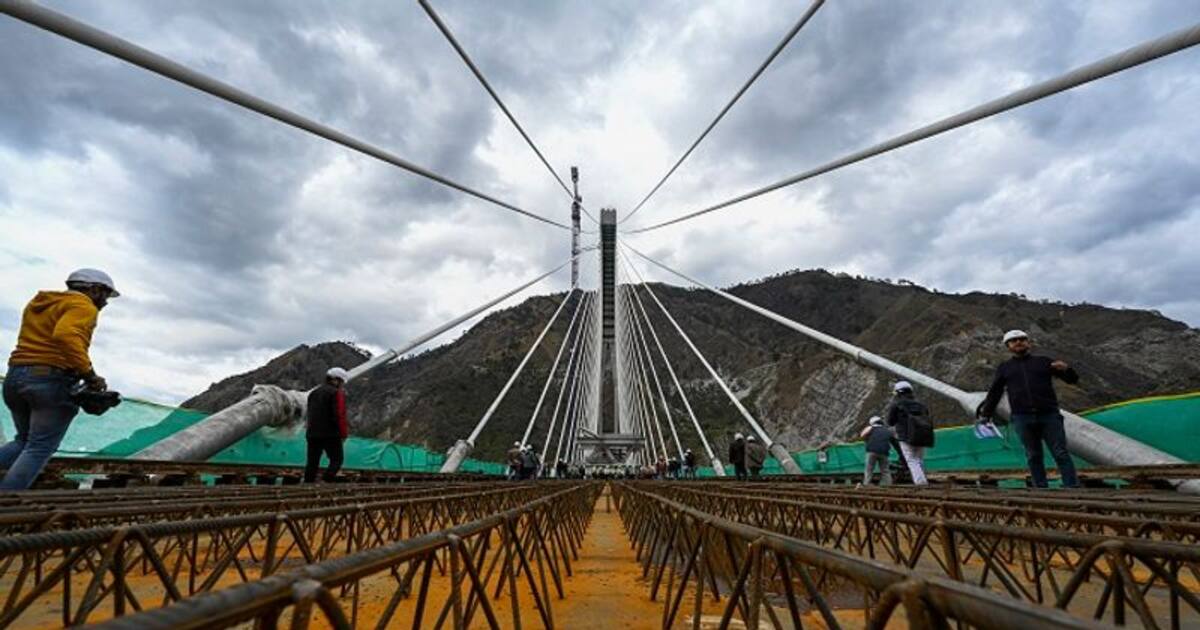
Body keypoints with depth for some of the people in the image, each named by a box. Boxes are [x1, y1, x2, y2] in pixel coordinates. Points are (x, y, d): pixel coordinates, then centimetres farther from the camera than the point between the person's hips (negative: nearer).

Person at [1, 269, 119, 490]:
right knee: (39, 449, -3)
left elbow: (36, 341, 16)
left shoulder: (38, 302, 21)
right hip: (51, 379, -8)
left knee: (24, 440, 21)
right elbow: (65, 335, -25)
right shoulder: (83, 306, -7)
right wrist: (90, 374, -22)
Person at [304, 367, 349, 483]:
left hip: (312, 433, 7)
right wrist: (344, 433, -10)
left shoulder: (314, 392, 17)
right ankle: (326, 481, -14)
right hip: (330, 434, -7)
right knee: (336, 460, 1)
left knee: (312, 462, 13)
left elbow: (309, 413, 22)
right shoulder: (337, 393, -8)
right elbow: (339, 415, -16)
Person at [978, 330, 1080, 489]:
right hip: (1022, 419, 1)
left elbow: (1073, 379, 11)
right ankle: (1041, 488, 9)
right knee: (1033, 456, 5)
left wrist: (1066, 369, -12)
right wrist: (986, 415, 10)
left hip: (1049, 416, 0)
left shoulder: (1044, 362, 13)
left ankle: (1073, 488, 2)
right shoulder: (1004, 368, 15)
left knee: (1061, 454, -2)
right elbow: (994, 392, 16)